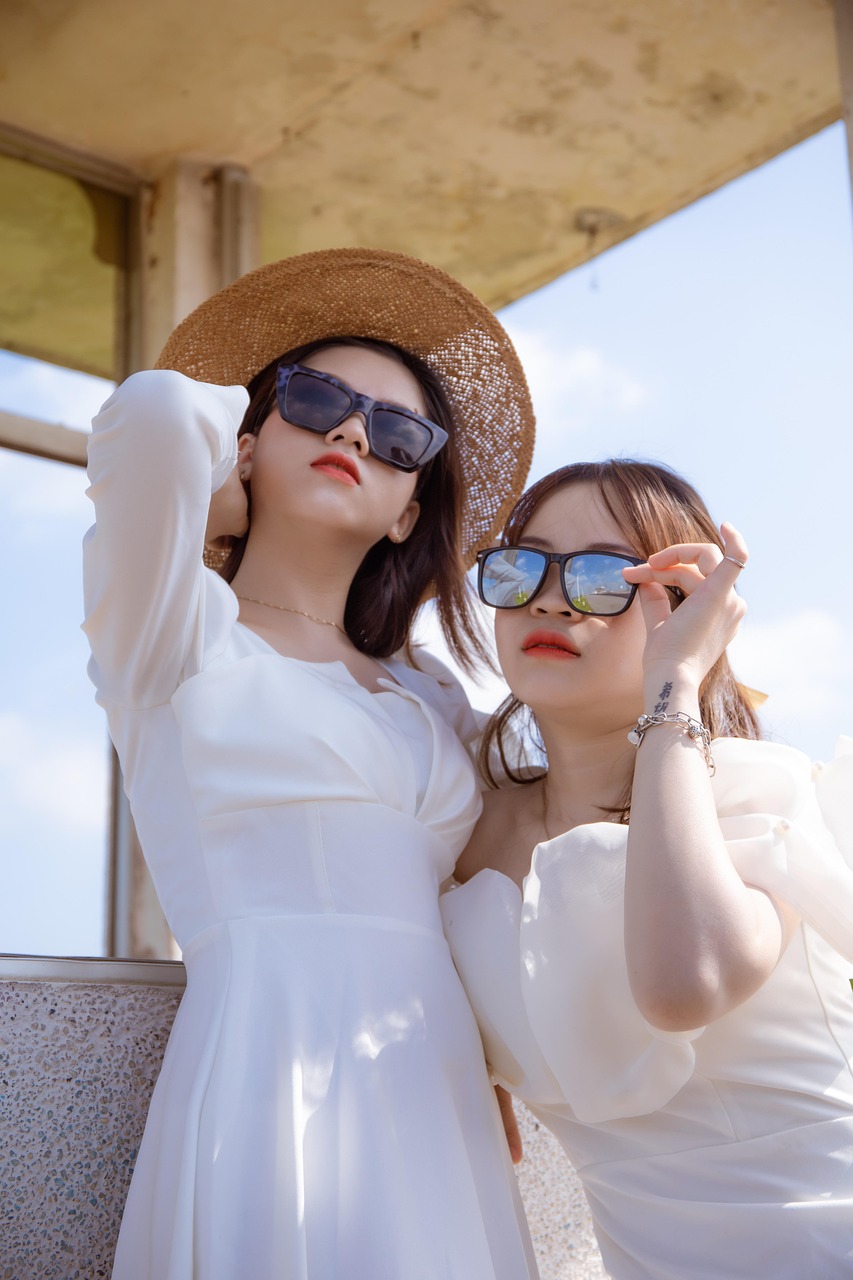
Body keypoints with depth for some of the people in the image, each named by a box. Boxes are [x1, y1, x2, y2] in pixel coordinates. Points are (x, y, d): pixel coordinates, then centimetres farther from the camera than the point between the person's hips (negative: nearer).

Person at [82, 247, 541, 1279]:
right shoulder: (174, 624, 3)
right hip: (271, 1076, -5)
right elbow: (153, 410, -15)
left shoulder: (432, 703, 18)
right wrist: (220, 493, 6)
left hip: (448, 1111, 6)